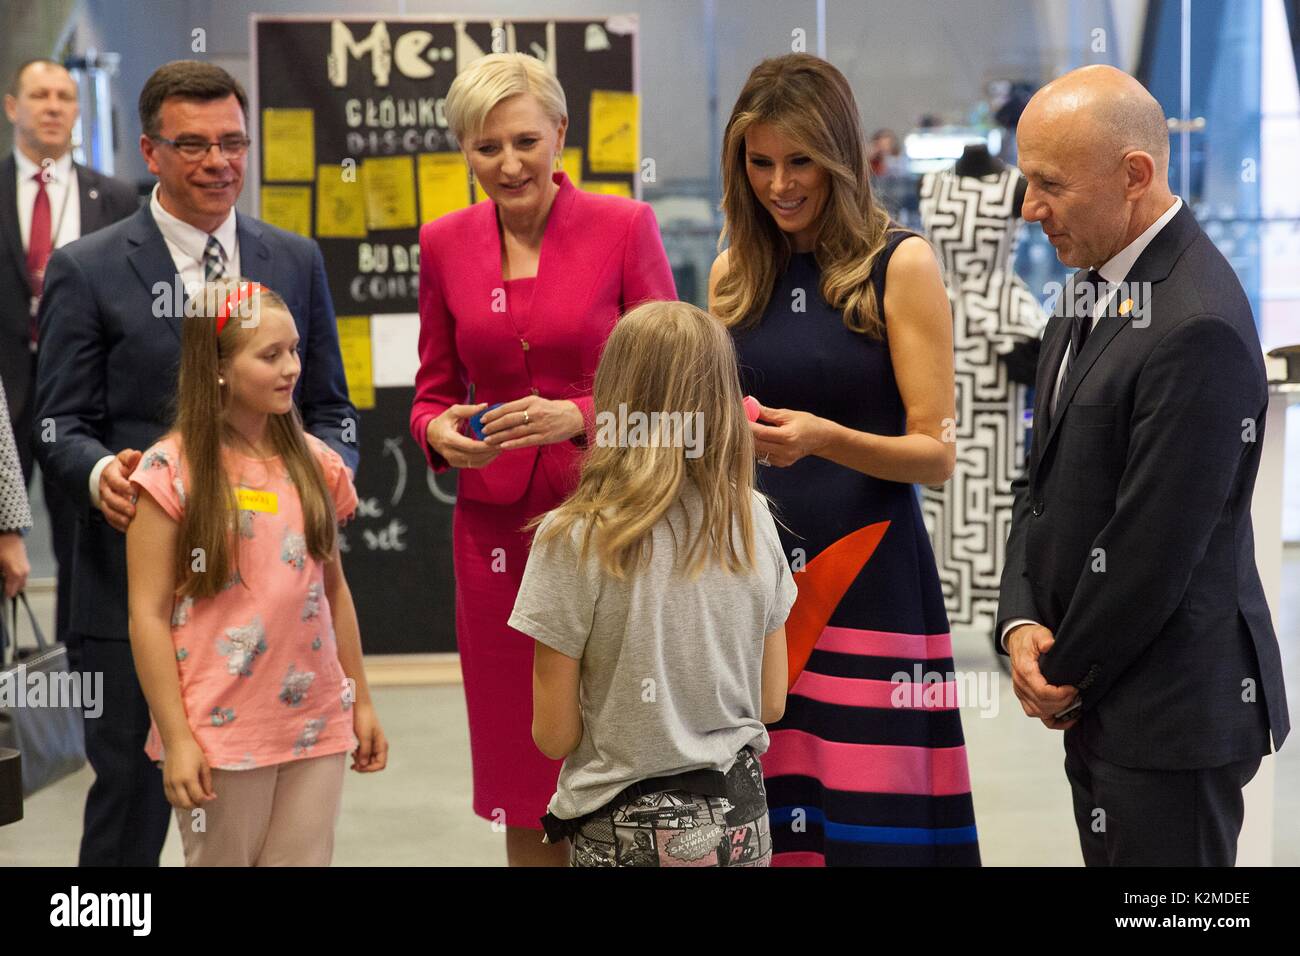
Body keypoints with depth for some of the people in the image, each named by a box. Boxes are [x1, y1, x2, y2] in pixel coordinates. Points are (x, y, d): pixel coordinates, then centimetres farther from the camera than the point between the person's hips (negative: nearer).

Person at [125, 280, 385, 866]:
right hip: (219, 733, -4)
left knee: (304, 859, 7)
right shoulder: (171, 471, -8)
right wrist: (176, 740, -12)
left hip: (316, 727, 4)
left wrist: (361, 701, 13)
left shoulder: (315, 463, 6)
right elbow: (148, 614, -9)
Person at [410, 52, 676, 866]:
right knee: (524, 786, 9)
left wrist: (579, 417, -19)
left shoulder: (624, 227, -4)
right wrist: (439, 431, -8)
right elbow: (434, 393, 14)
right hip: (495, 526, 3)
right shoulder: (446, 244, 6)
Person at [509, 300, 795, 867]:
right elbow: (770, 704, 4)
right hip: (740, 818, 3)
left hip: (624, 831, -3)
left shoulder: (575, 538, -15)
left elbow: (554, 735, -11)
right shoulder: (753, 520, -3)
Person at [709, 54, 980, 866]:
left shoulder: (901, 265, -3)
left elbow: (936, 454, -7)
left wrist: (825, 439, -23)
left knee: (871, 824, -4)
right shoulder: (734, 275, 10)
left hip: (869, 575, -4)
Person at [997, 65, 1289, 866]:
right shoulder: (1098, 285, 8)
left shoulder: (1197, 327, -23)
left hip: (1172, 709, -9)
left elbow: (1153, 546, -21)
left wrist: (1064, 676, -9)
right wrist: (1023, 624, -1)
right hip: (1103, 695, 9)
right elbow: (1045, 477, 12)